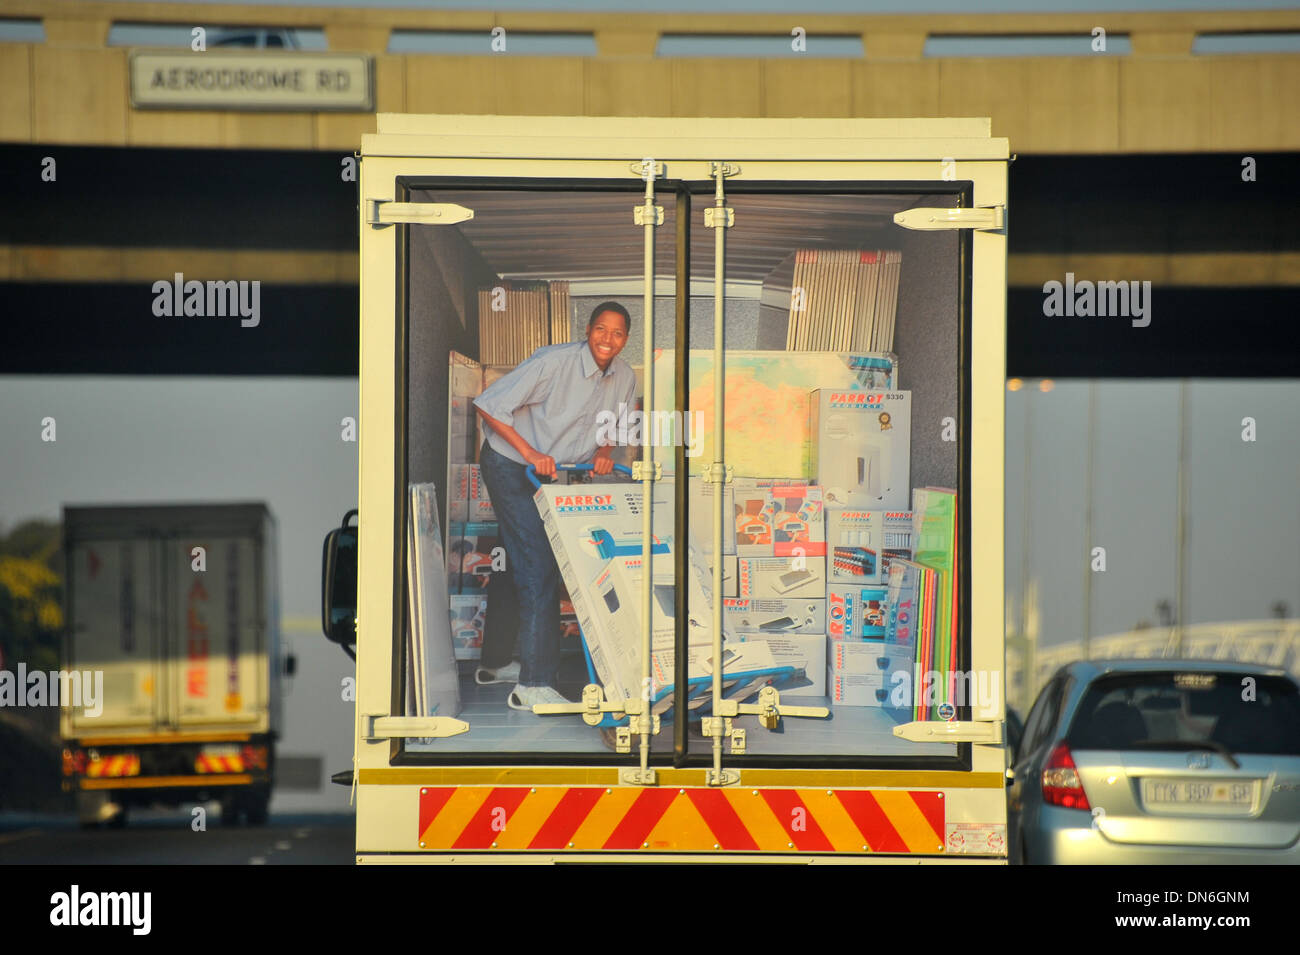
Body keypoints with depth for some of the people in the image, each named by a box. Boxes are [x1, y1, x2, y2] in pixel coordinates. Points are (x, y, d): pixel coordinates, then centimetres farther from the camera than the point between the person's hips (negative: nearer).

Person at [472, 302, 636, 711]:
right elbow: (490, 405, -22)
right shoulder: (553, 362, -24)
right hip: (509, 466, -7)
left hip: (556, 473, 7)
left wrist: (604, 452, -9)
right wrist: (530, 454, -27)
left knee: (520, 566, 17)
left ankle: (495, 662, 33)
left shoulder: (624, 378, -2)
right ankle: (533, 684, -15)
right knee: (539, 567, -14)